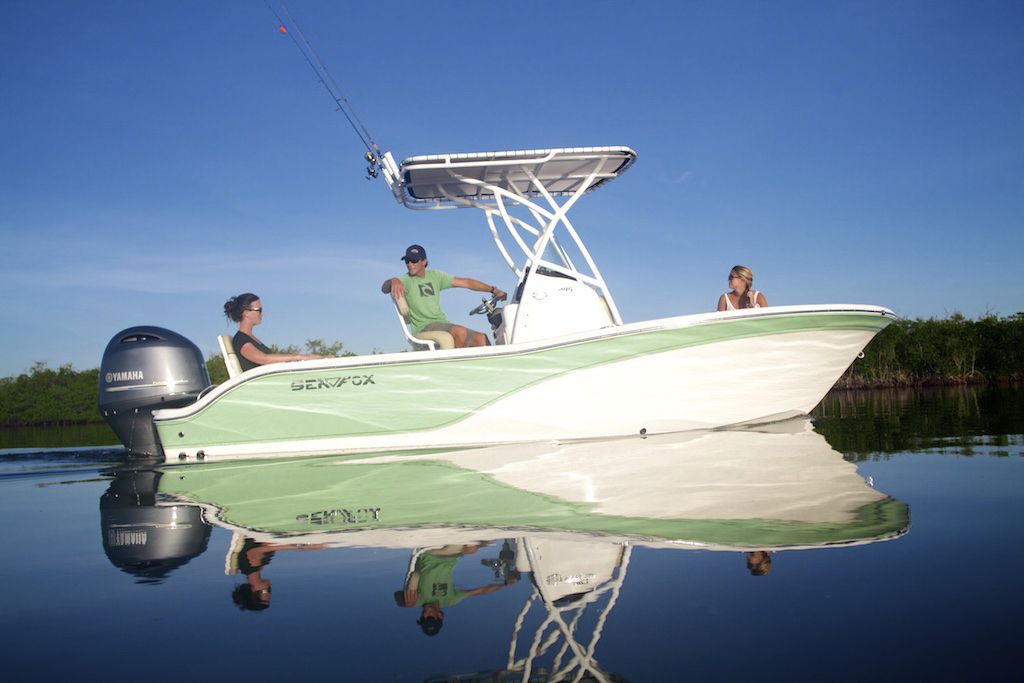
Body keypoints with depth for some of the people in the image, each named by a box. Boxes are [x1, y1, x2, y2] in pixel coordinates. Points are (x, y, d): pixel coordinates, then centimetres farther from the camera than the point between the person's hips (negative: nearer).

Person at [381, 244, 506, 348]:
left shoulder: (434, 276, 13)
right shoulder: (406, 280, -2)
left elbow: (465, 282, 12)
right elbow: (384, 288, -22)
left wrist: (493, 290, 7)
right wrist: (393, 282, -46)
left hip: (443, 324, 6)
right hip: (423, 328, -6)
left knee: (480, 338, -12)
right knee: (460, 332, -31)